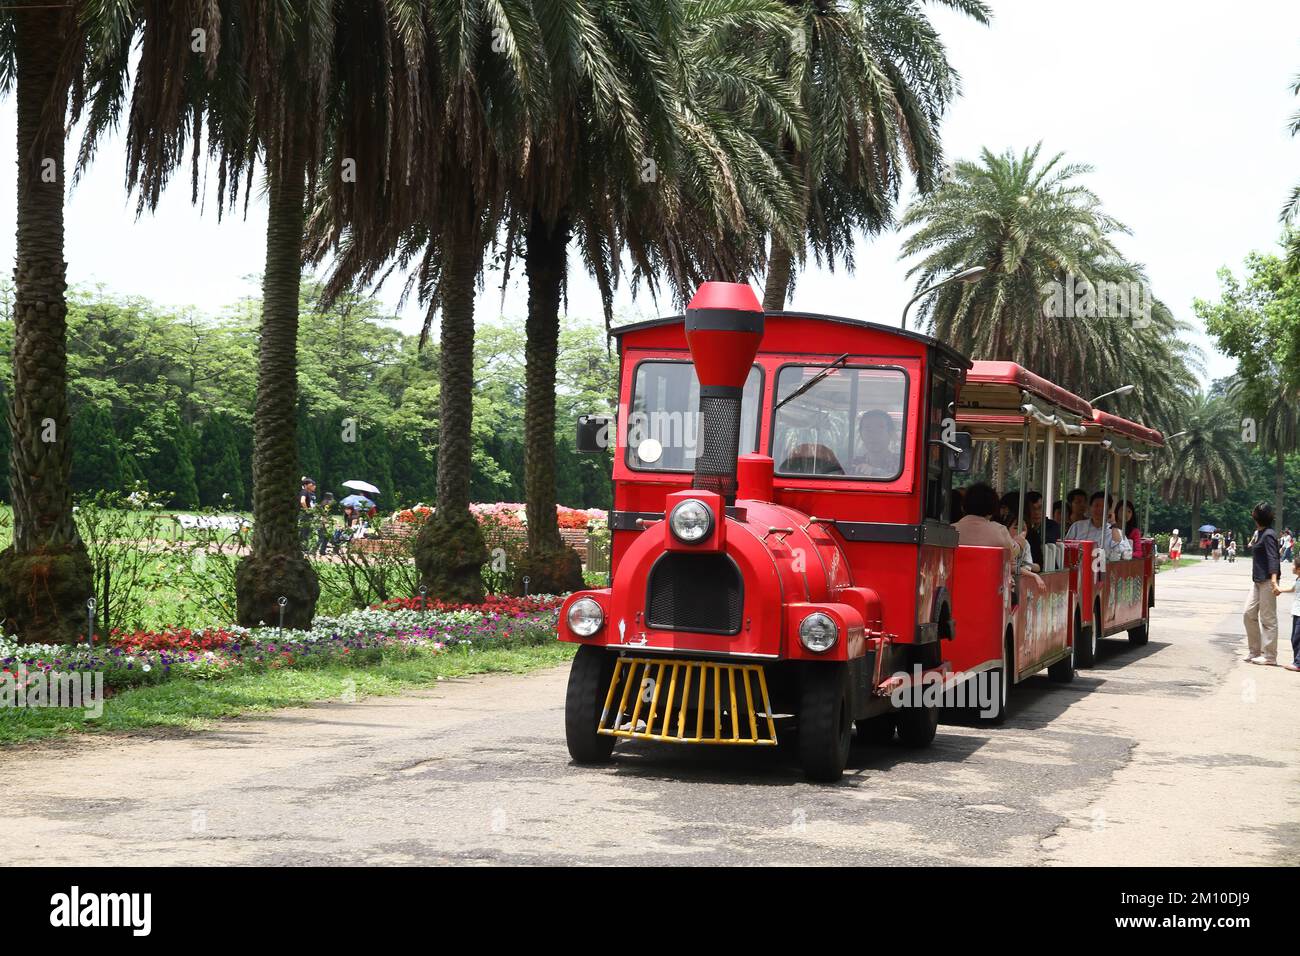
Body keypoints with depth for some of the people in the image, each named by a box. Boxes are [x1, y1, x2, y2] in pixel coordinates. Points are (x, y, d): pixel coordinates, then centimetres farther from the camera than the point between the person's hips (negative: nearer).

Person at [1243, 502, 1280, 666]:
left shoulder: (1268, 535, -15)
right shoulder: (1261, 533, 13)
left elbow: (1273, 558, -24)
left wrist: (1274, 580, -34)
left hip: (1267, 581, -10)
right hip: (1258, 581, 10)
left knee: (1268, 618, -3)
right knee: (1249, 614, 11)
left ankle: (1269, 656, 2)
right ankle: (1254, 651, 19)